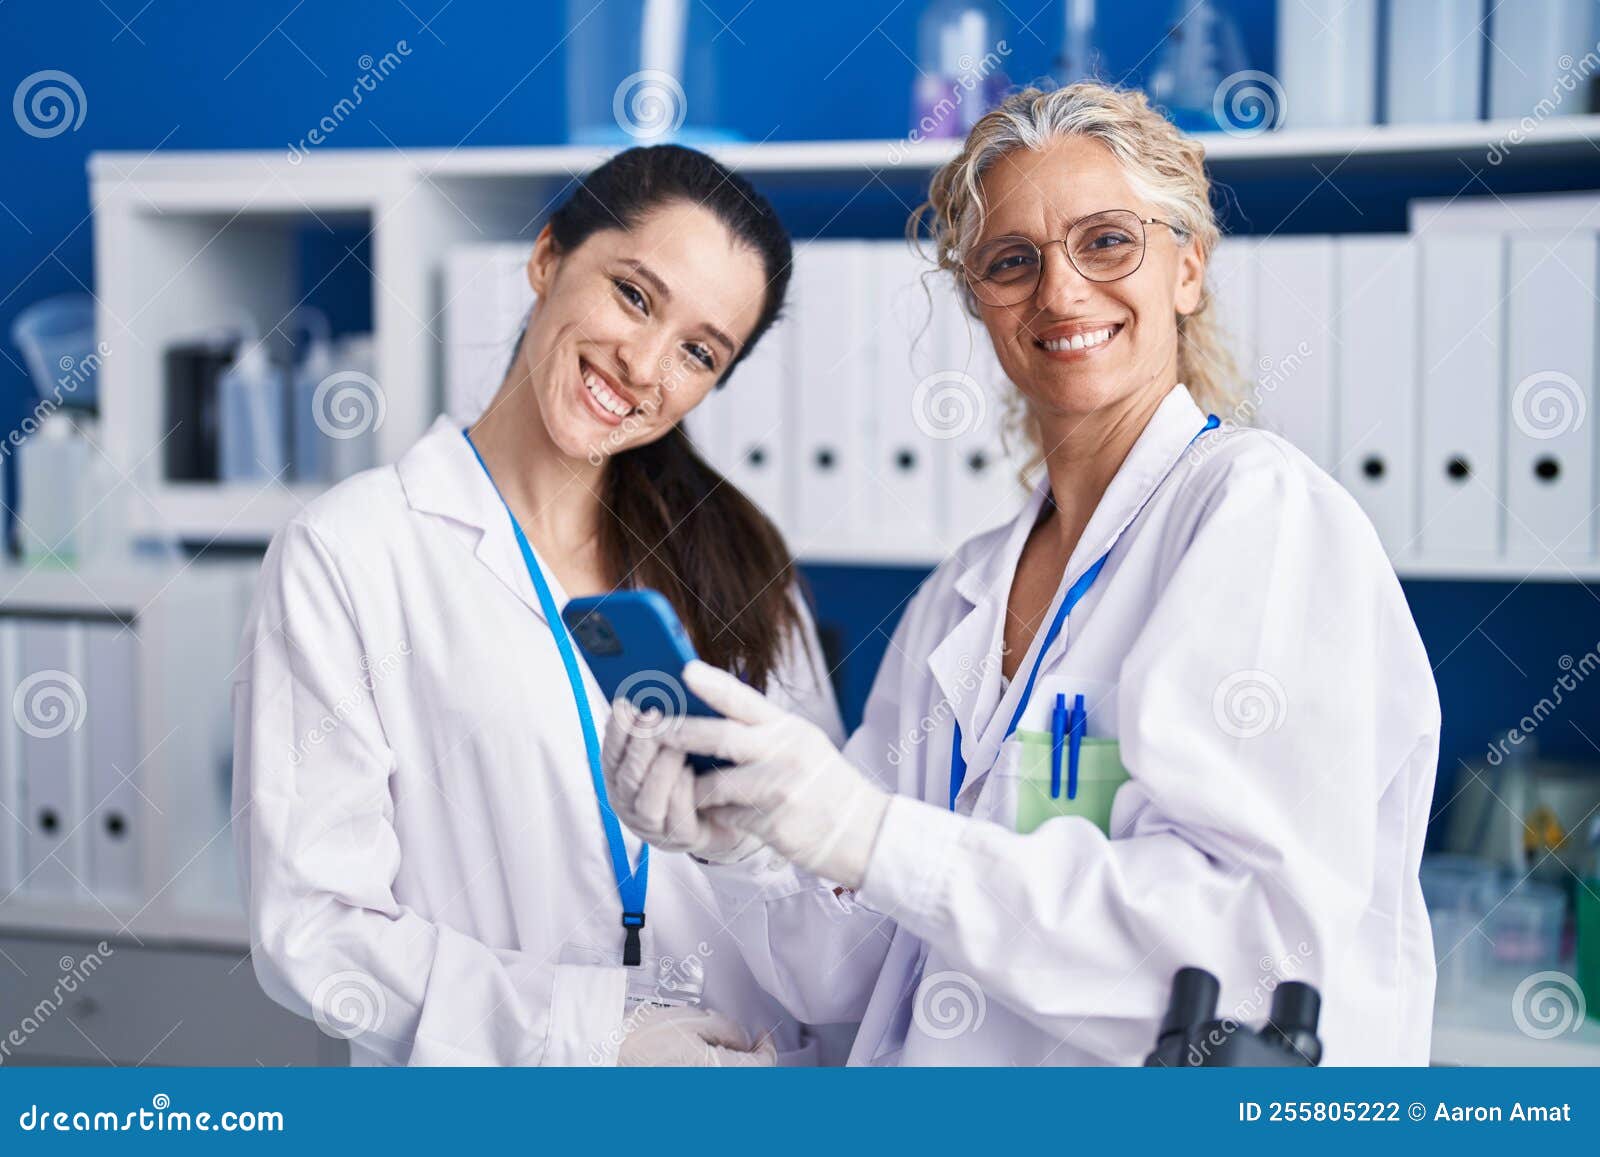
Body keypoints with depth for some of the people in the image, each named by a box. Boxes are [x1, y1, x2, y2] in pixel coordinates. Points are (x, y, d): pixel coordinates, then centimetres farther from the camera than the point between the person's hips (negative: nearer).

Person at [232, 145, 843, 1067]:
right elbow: (315, 926, -13)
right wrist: (590, 1028, -21)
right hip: (495, 1071, -3)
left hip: (762, 1061, 4)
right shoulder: (345, 557, -9)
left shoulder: (738, 556, 4)